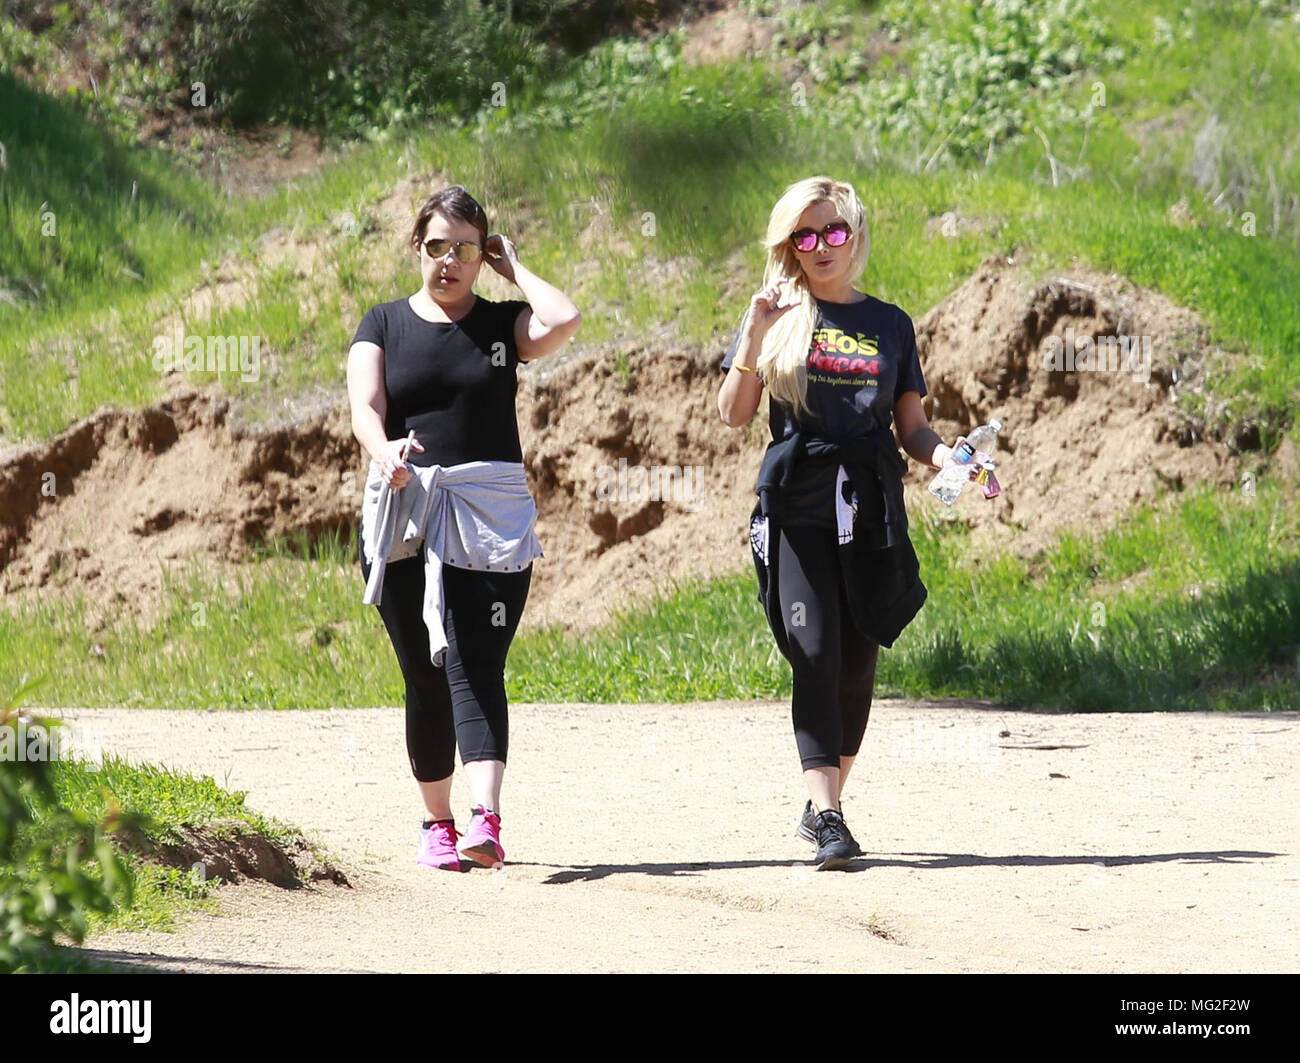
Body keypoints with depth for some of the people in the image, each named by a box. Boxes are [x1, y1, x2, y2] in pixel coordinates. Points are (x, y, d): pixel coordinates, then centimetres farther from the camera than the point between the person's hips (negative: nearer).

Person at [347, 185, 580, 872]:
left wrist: (513, 268, 3)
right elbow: (364, 406, -5)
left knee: (475, 668, -14)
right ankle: (437, 825, 14)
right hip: (404, 515, 1)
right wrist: (385, 450, -27)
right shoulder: (384, 325, 11)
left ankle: (486, 822, -26)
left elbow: (564, 320, -12)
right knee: (425, 678, 3)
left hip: (491, 519, -1)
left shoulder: (502, 323, 10)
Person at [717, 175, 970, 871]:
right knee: (815, 656, -14)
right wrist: (755, 335, -12)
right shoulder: (777, 316, 7)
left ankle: (824, 807, 18)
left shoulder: (889, 324, 13)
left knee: (857, 663, 3)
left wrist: (945, 456, -6)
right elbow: (733, 415, 0)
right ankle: (826, 818, -19)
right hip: (796, 507, -2)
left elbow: (911, 426, 15)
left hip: (871, 510, 2)